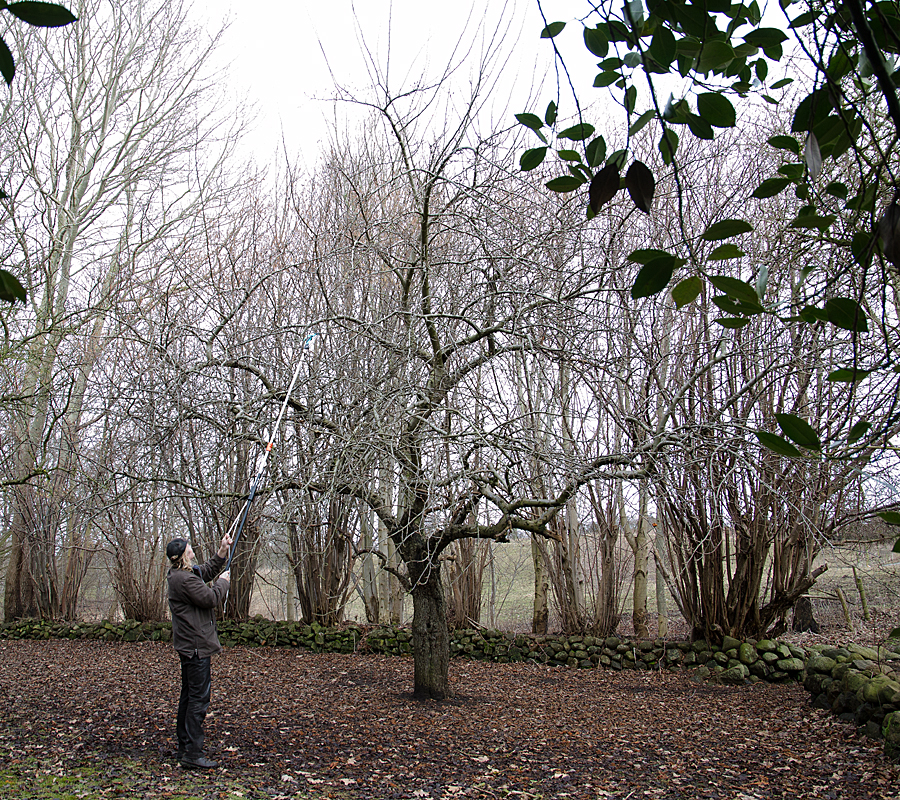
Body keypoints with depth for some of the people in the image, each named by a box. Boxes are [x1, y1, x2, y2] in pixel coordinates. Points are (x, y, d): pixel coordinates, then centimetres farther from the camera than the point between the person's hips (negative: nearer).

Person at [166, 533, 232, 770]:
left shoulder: (185, 574, 11)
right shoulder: (184, 579, -21)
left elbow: (207, 570, 27)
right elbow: (210, 598, -19)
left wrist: (222, 552, 14)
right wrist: (223, 582, -1)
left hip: (189, 645, 11)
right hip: (196, 646, -11)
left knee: (189, 696, 17)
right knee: (199, 698, -8)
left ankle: (184, 747, 27)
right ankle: (192, 754, -5)